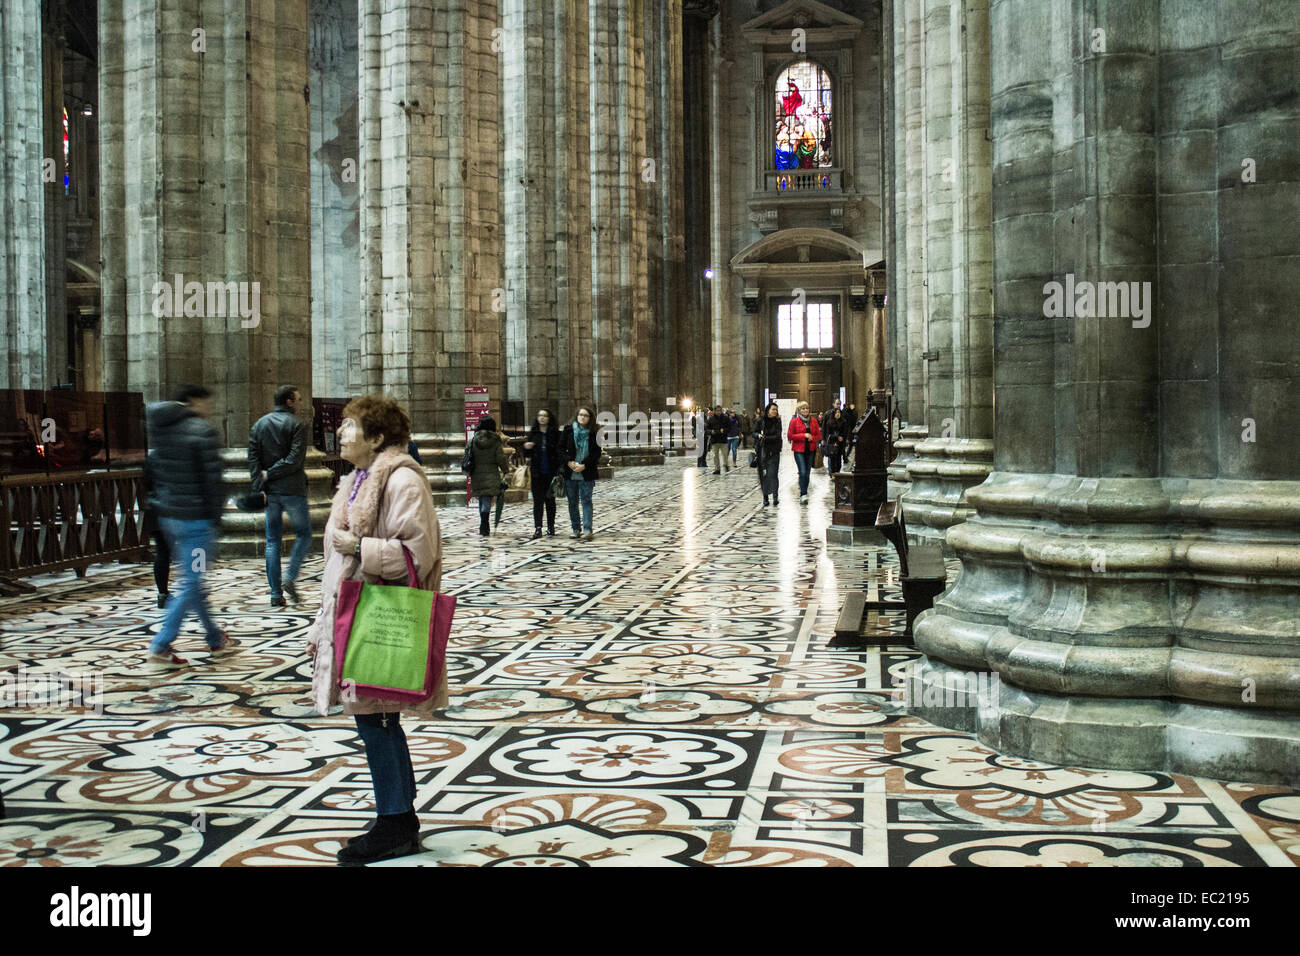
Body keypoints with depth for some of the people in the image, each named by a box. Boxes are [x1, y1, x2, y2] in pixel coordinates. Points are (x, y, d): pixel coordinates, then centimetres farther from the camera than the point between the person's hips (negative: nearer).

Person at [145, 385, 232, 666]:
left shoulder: (159, 429, 10)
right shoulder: (202, 431, -13)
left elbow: (157, 474, 13)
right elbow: (212, 479, -14)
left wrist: (163, 503, 18)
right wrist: (216, 516, -7)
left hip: (167, 514, 8)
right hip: (195, 517, -8)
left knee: (192, 579, 17)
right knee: (191, 583, -3)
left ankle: (215, 639, 28)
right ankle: (161, 645, -6)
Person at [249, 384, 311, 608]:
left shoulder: (259, 424, 11)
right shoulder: (296, 425, -5)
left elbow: (252, 457, 4)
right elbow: (295, 460, -15)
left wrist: (259, 484, 0)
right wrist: (269, 474, -6)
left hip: (270, 491, 5)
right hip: (293, 489, -5)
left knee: (272, 541, 7)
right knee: (304, 534, 9)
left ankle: (276, 593, 5)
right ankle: (291, 579, -8)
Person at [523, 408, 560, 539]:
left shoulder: (555, 434, 0)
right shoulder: (533, 433, 7)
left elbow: (560, 452, 0)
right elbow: (527, 454, 11)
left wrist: (559, 470, -11)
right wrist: (526, 448, -11)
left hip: (551, 472, -1)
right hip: (537, 473, 1)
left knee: (550, 500, 9)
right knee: (538, 500, -3)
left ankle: (551, 526, 19)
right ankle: (537, 528, -6)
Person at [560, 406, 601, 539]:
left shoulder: (593, 434, 0)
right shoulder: (568, 431, 4)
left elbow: (597, 452, -2)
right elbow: (561, 448, 4)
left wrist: (584, 465, -13)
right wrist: (569, 462, -11)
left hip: (586, 473, -2)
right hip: (570, 473, 2)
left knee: (586, 500, -8)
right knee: (572, 501, 8)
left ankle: (587, 529, -12)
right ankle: (576, 529, 17)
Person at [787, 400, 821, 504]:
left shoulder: (813, 421, 9)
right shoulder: (794, 421, -2)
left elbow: (818, 435, 14)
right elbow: (790, 436, -4)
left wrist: (812, 438, -8)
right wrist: (804, 435, -14)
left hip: (810, 450, 4)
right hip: (799, 450, -4)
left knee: (807, 473, 7)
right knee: (802, 472, -16)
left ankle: (803, 493, 19)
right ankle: (803, 495, -18)